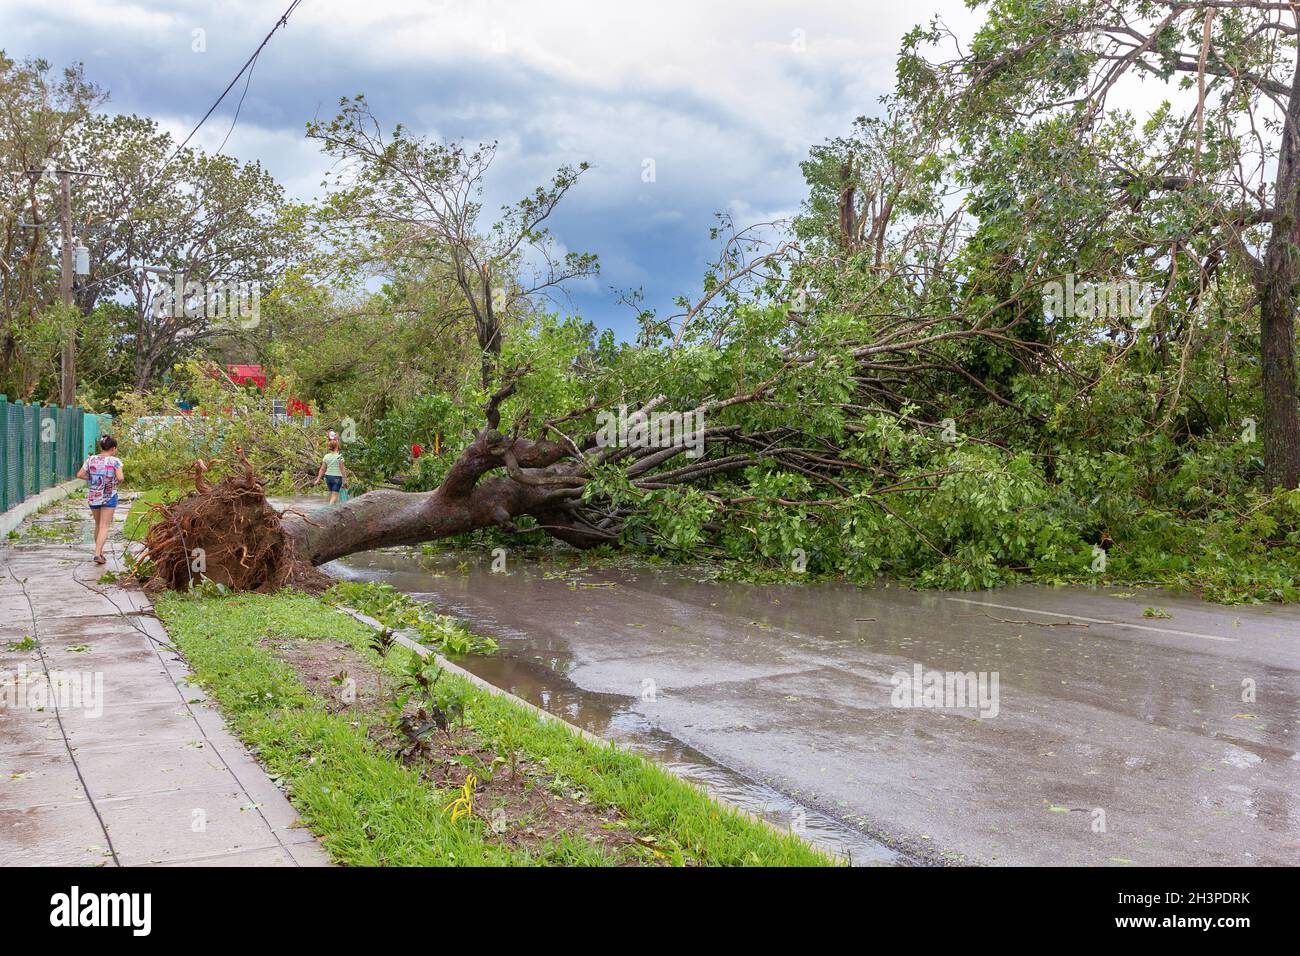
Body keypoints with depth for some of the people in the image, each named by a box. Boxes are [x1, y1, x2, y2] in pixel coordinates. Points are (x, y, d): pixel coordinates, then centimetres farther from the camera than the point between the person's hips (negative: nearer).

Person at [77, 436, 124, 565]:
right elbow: (120, 478, -20)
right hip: (109, 496, -4)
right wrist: (117, 483, 1)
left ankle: (100, 552, 27)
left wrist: (92, 478, 10)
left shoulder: (91, 460, 1)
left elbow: (79, 475, 0)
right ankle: (98, 553, -13)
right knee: (104, 526, -2)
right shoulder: (115, 461, -10)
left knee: (98, 524, 19)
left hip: (93, 496, 4)